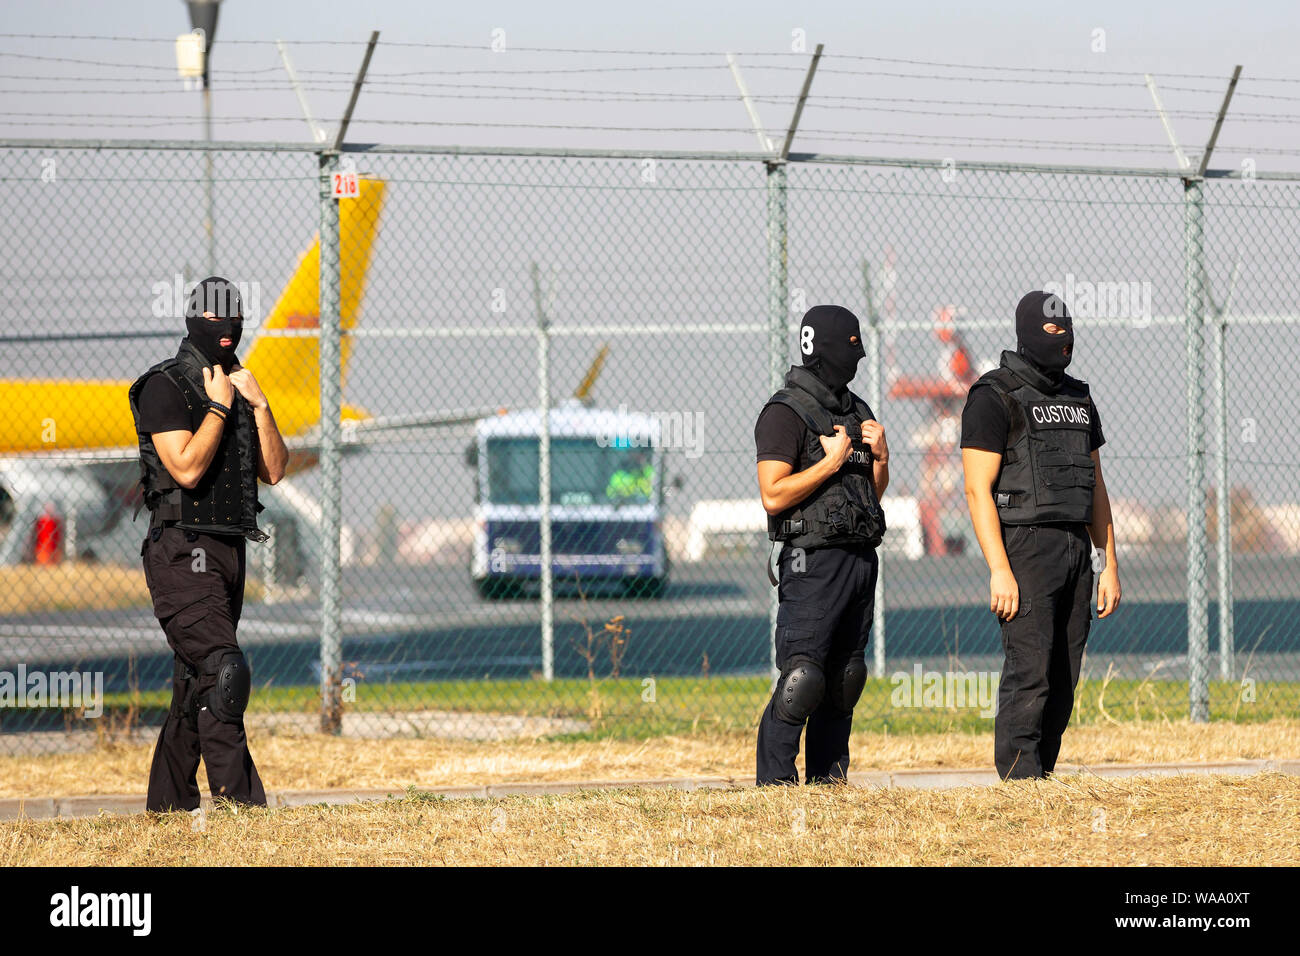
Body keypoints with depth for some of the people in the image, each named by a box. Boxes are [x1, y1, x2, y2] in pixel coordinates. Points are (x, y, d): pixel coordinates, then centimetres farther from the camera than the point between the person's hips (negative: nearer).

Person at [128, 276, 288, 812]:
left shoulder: (238, 390, 17)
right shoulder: (165, 386, -6)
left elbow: (273, 471, 11)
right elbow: (187, 467, -17)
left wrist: (259, 405, 1)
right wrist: (219, 407, -11)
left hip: (228, 549, 8)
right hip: (182, 551, -8)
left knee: (199, 683, 9)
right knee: (224, 671, -20)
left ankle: (169, 804, 16)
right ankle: (239, 803, -24)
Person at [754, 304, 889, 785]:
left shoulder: (856, 411, 17)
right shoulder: (786, 412, -8)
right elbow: (774, 496, -16)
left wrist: (880, 457, 4)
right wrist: (831, 462, -15)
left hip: (861, 560, 8)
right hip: (814, 561, -8)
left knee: (843, 682, 8)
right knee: (802, 681, -12)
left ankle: (828, 779, 12)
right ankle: (774, 783, -9)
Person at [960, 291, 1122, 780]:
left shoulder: (1077, 399, 18)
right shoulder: (995, 398, -5)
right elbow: (978, 489, -11)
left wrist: (1110, 564, 14)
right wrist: (1000, 571, -18)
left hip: (1076, 549, 7)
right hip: (1025, 548, -7)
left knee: (1062, 683, 4)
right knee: (1029, 675, -14)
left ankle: (1042, 778, 8)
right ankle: (1020, 787, -15)